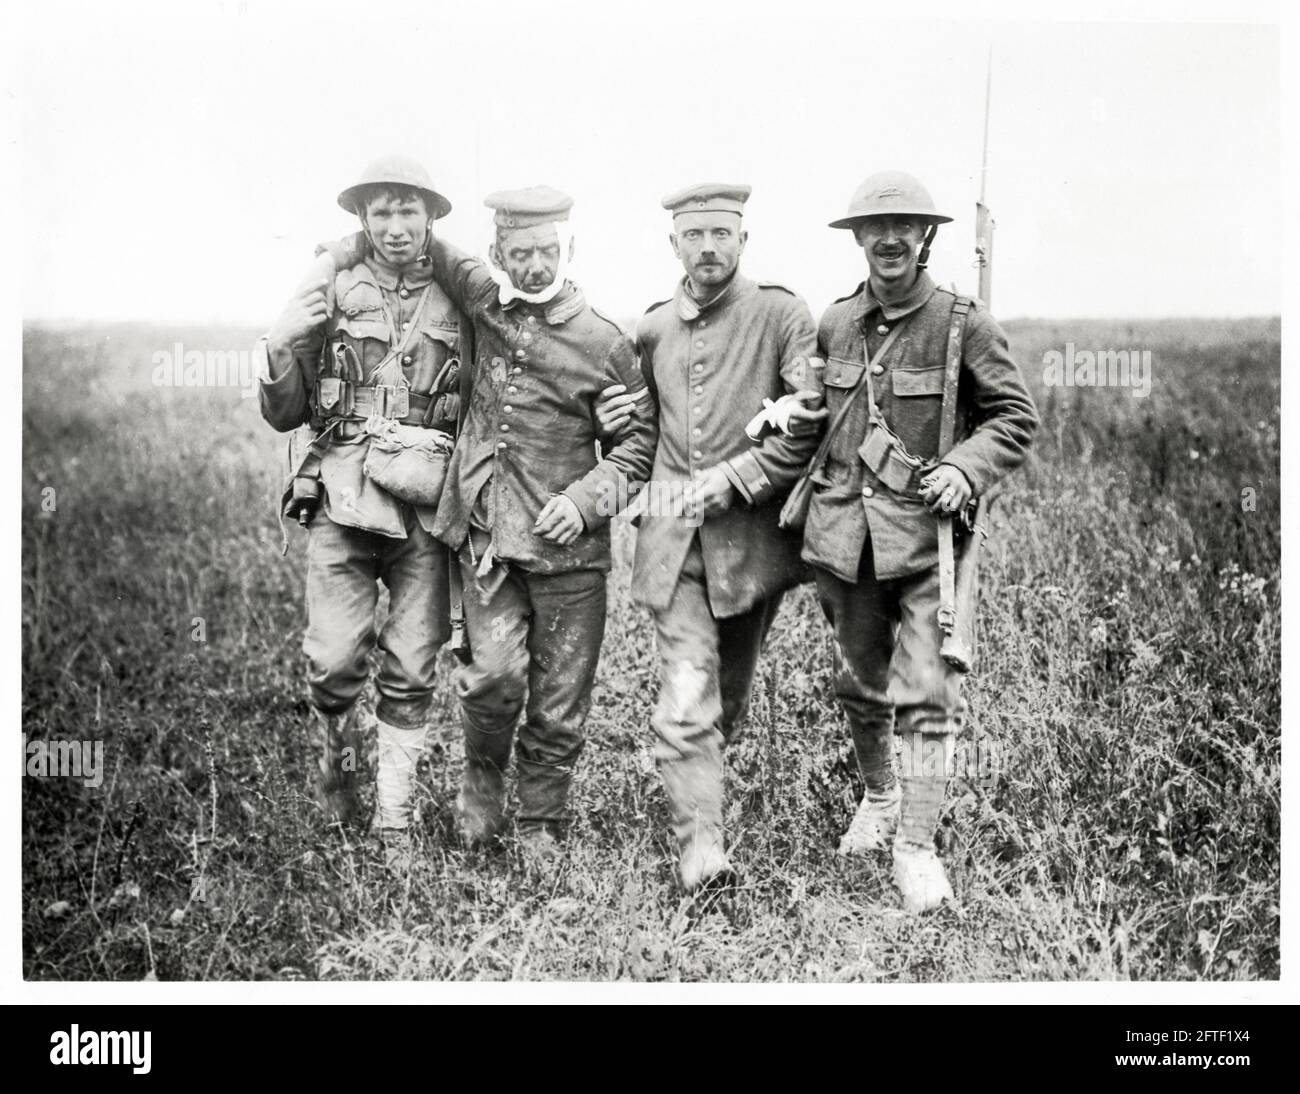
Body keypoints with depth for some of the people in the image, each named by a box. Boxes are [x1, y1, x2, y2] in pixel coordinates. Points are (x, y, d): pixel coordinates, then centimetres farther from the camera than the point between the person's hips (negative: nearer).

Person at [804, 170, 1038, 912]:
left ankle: (917, 845, -1)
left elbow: (1018, 417, -1)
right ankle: (878, 795, 39)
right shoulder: (834, 325, 8)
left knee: (928, 691, -8)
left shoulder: (963, 324, -5)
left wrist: (964, 468, -15)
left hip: (927, 529, -4)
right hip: (846, 530, 4)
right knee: (859, 682, 16)